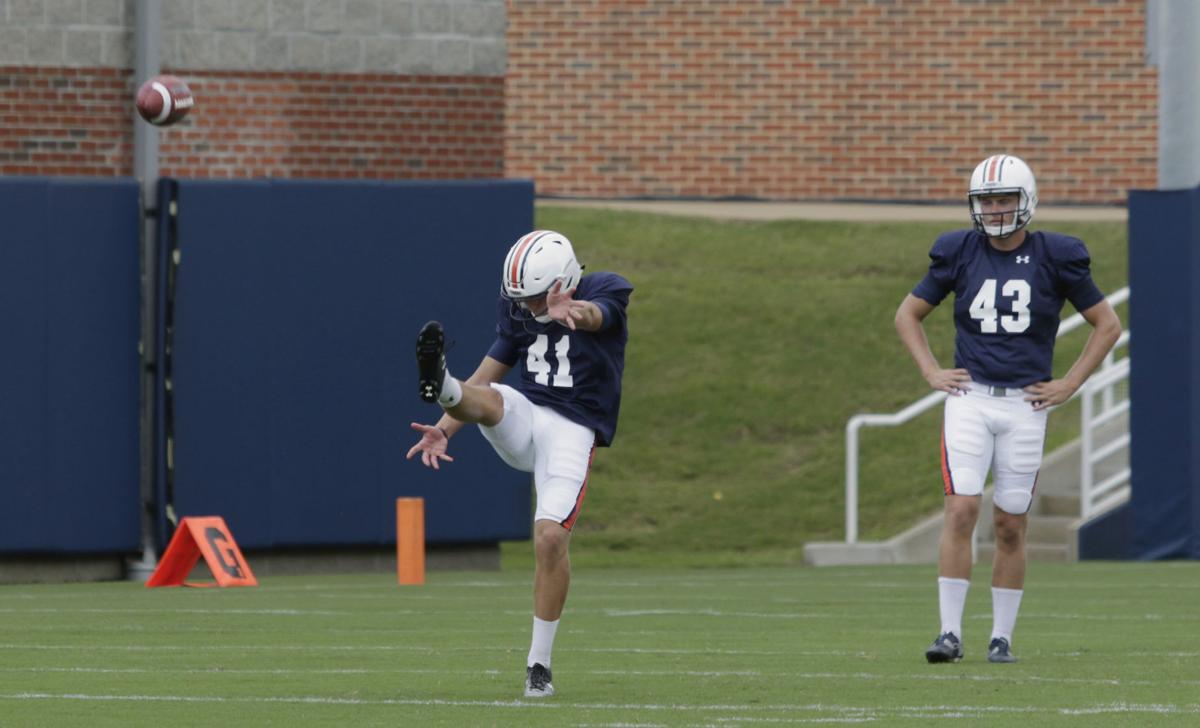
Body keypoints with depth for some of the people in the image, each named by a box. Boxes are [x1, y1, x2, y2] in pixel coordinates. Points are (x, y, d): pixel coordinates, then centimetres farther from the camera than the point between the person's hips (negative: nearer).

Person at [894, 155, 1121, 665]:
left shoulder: (1054, 259, 0)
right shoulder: (960, 254, 3)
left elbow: (1107, 325, 9)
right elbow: (907, 315, 16)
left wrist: (1069, 384, 2)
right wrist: (931, 373, 4)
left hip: (1026, 403, 0)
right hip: (969, 397, 0)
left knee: (1011, 524, 3)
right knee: (962, 509, -12)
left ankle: (1002, 637, 12)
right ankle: (950, 632, -11)